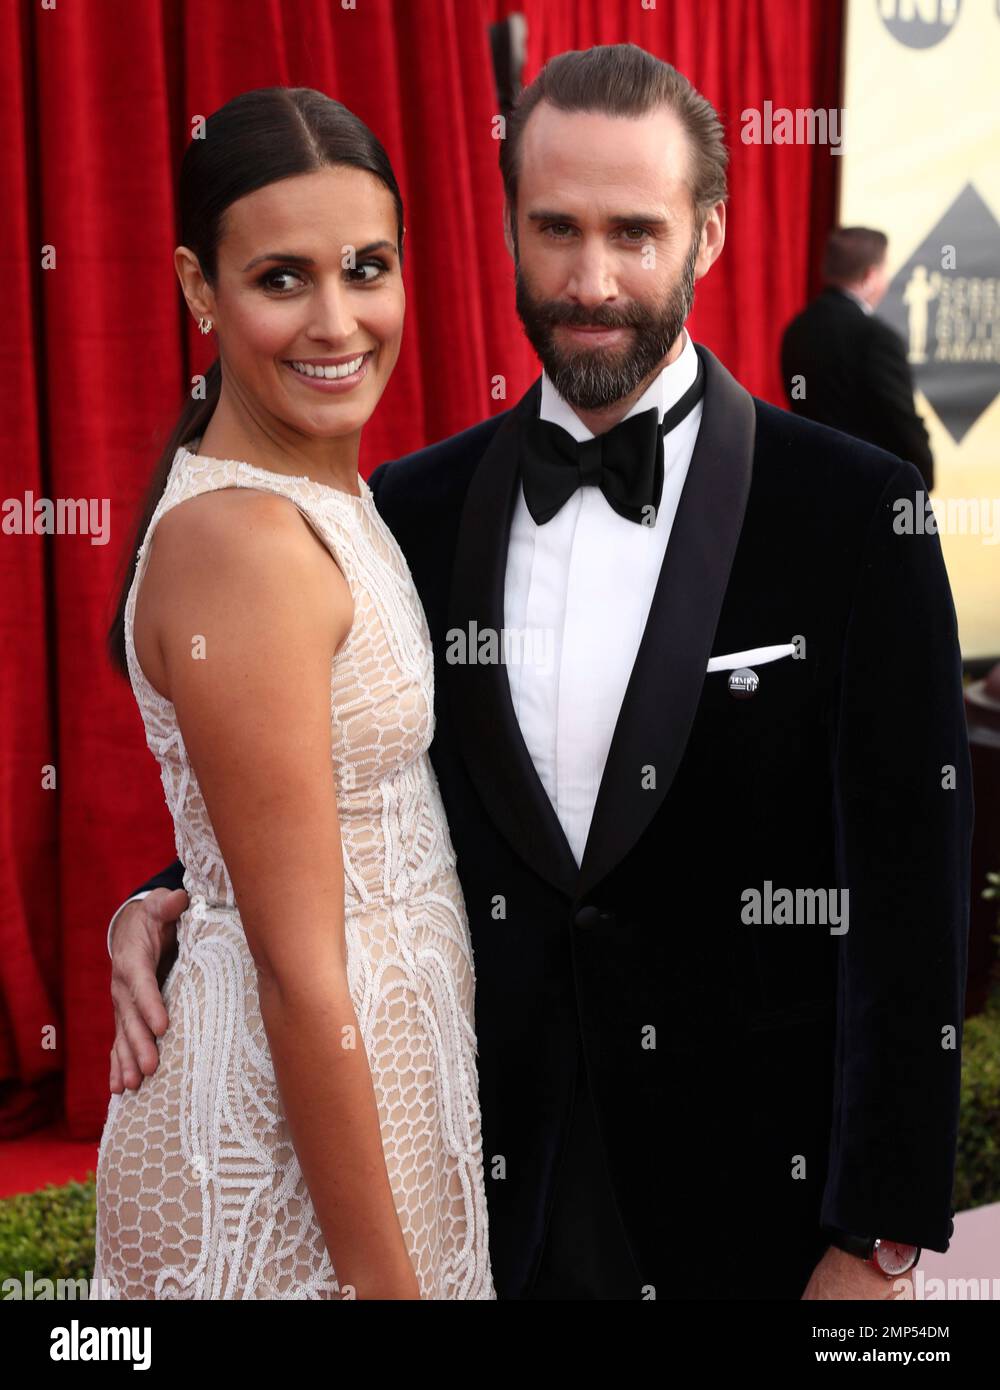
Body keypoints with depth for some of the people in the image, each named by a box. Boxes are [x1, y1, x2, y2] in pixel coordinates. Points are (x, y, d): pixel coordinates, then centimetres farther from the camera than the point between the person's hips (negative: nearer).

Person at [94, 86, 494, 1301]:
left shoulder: (330, 495, 4)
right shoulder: (242, 541, -23)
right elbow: (299, 971, -22)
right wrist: (382, 1272, -18)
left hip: (383, 1059, 8)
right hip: (287, 1137, -8)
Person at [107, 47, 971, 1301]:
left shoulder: (852, 513, -9)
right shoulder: (415, 512, 2)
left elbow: (905, 894, -10)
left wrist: (877, 1243, -11)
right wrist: (179, 906, -10)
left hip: (755, 1198, -3)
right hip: (495, 1187, 3)